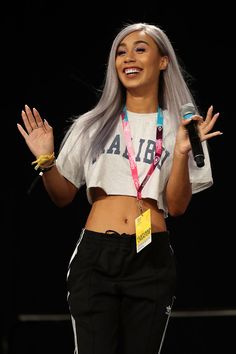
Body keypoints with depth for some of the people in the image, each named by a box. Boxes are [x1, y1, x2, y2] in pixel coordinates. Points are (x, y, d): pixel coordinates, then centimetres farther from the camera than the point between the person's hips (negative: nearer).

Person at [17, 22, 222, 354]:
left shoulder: (180, 128, 7)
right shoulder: (93, 124, 10)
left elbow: (177, 206, 0)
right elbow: (63, 197, 12)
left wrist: (182, 152, -14)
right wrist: (46, 161, -6)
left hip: (152, 261, 0)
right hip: (95, 256, 0)